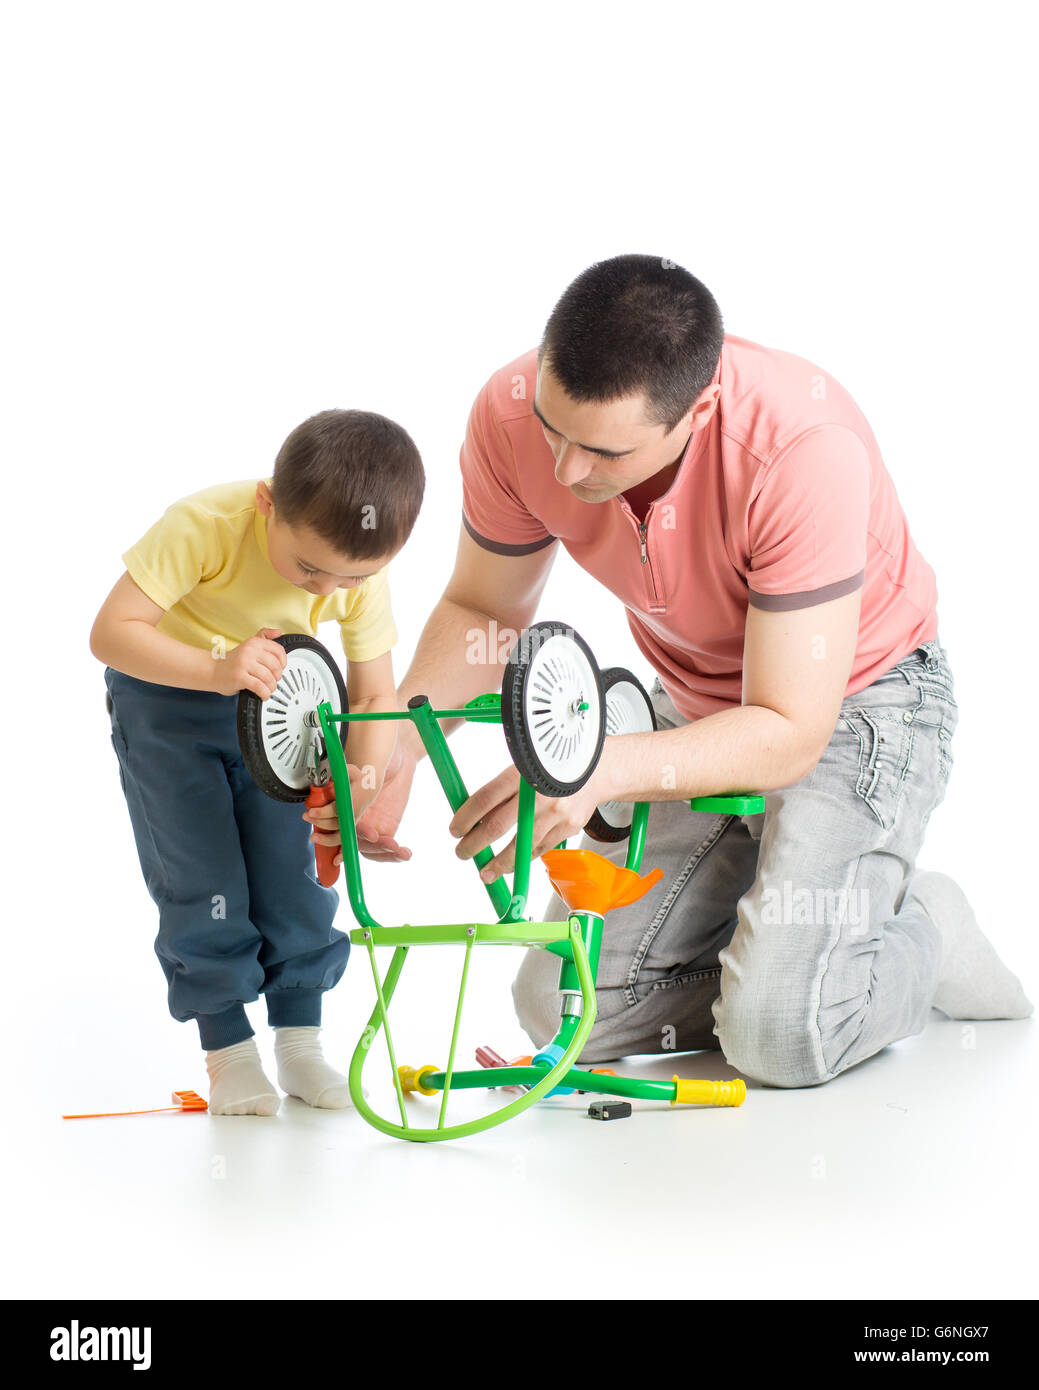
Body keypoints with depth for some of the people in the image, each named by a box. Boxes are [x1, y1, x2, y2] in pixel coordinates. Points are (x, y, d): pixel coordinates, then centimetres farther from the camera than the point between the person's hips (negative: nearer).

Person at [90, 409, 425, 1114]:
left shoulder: (364, 575, -23)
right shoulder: (204, 525, -36)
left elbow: (375, 693, -15)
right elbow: (111, 632, -38)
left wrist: (366, 776, -35)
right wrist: (217, 671, -53)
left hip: (272, 696, 4)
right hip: (165, 690, -3)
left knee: (295, 867, -1)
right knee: (203, 881, -7)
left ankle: (300, 1042, 13)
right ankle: (227, 1050, 7)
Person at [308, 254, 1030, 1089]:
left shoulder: (808, 450, -37)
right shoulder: (514, 413, -22)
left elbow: (789, 736, -32)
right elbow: (481, 610, -3)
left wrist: (604, 768, -45)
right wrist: (398, 741, -21)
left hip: (855, 698, -5)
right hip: (697, 706, 5)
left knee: (777, 1038, -21)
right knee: (563, 1010, -3)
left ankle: (922, 934, 10)